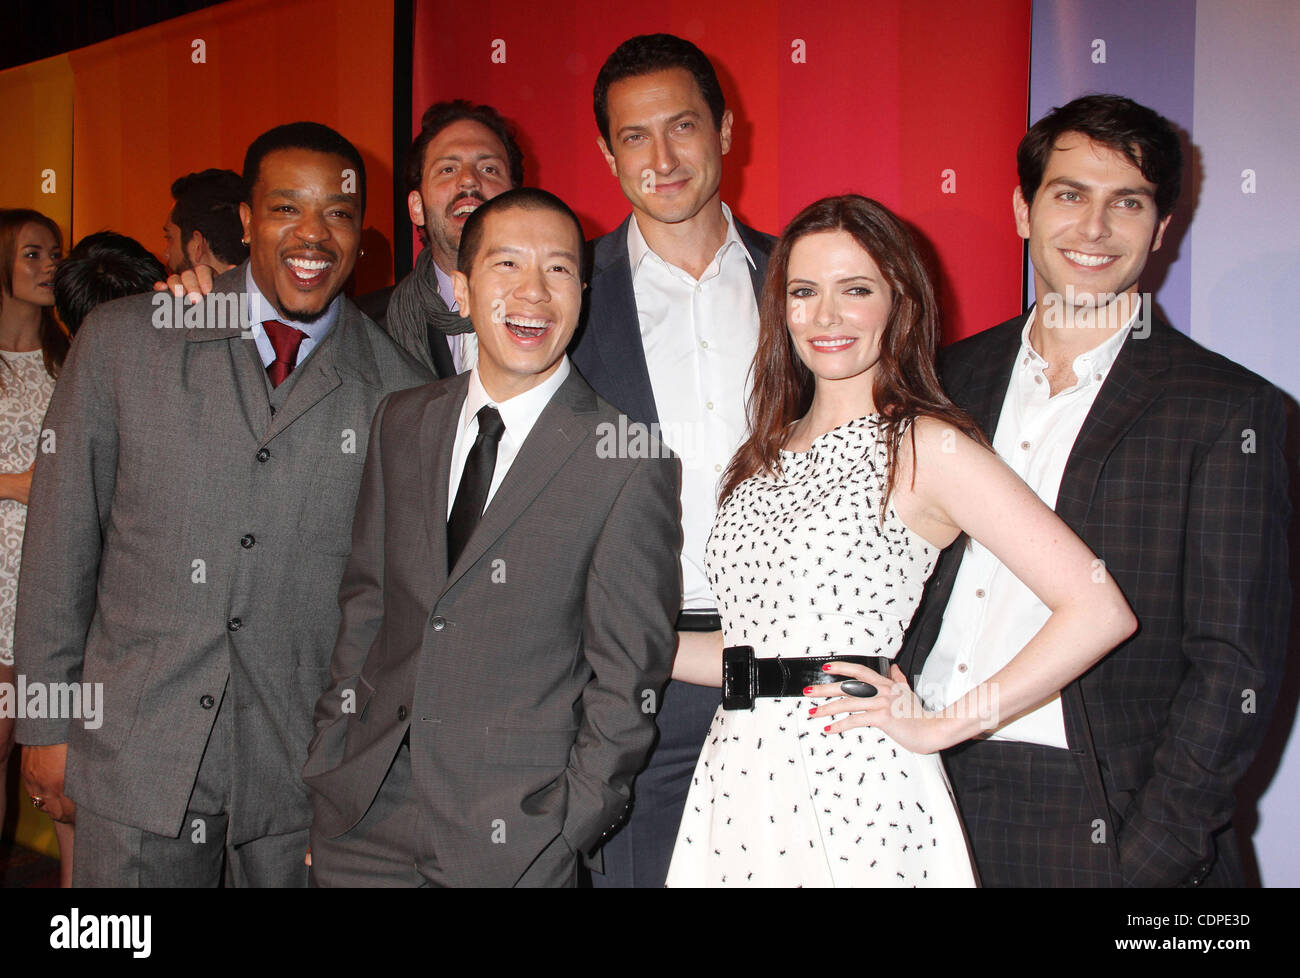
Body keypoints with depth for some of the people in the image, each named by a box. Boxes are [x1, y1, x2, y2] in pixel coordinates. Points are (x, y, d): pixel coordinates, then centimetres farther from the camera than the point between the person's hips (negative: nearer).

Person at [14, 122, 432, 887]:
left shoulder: (401, 391, -2)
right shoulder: (122, 340, 0)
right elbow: (62, 537, 3)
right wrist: (47, 723, 4)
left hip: (306, 767, 0)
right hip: (135, 759, 0)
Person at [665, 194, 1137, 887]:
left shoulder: (927, 447, -8)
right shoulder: (768, 453, 13)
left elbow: (1099, 611, -15)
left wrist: (941, 726, -11)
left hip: (853, 785, -6)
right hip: (736, 778, 6)